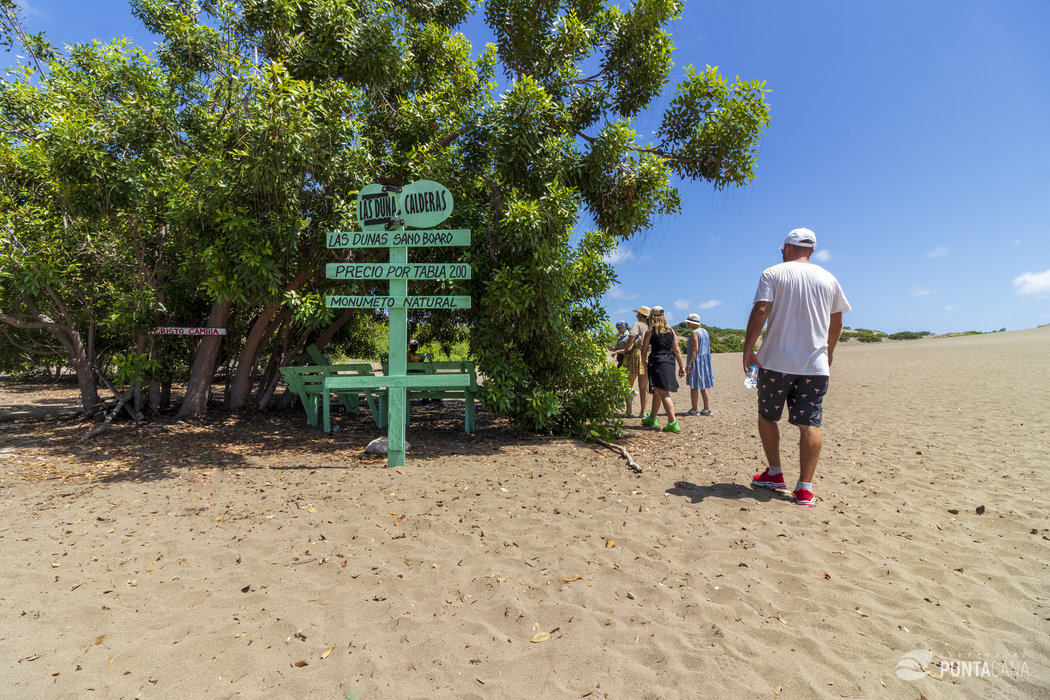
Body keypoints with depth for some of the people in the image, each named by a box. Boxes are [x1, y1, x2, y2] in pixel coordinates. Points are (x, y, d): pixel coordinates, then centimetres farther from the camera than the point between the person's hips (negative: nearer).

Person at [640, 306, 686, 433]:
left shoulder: (650, 332, -4)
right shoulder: (671, 331, 8)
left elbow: (644, 350, 2)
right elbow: (676, 350, 6)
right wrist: (682, 366, 8)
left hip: (657, 362, -6)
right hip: (669, 362, 6)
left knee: (663, 393, -8)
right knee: (657, 391, 19)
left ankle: (673, 423, -16)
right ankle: (652, 419, 32)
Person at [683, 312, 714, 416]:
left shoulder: (694, 333, -14)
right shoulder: (705, 331, 13)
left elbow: (695, 349, -21)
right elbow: (707, 348, 16)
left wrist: (688, 364, -21)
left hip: (696, 361, -9)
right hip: (705, 361, 9)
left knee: (694, 387, -1)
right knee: (703, 387, 12)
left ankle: (694, 410, 4)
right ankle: (707, 409, 12)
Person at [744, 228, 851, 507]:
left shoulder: (773, 274, 0)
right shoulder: (828, 279, 11)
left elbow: (760, 311, -13)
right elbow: (836, 322, 18)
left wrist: (748, 349, -10)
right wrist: (829, 350, 33)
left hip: (776, 361, -2)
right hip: (815, 364, 3)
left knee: (767, 416, 13)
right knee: (810, 423, 1)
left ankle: (775, 473, 20)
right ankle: (805, 488, -3)